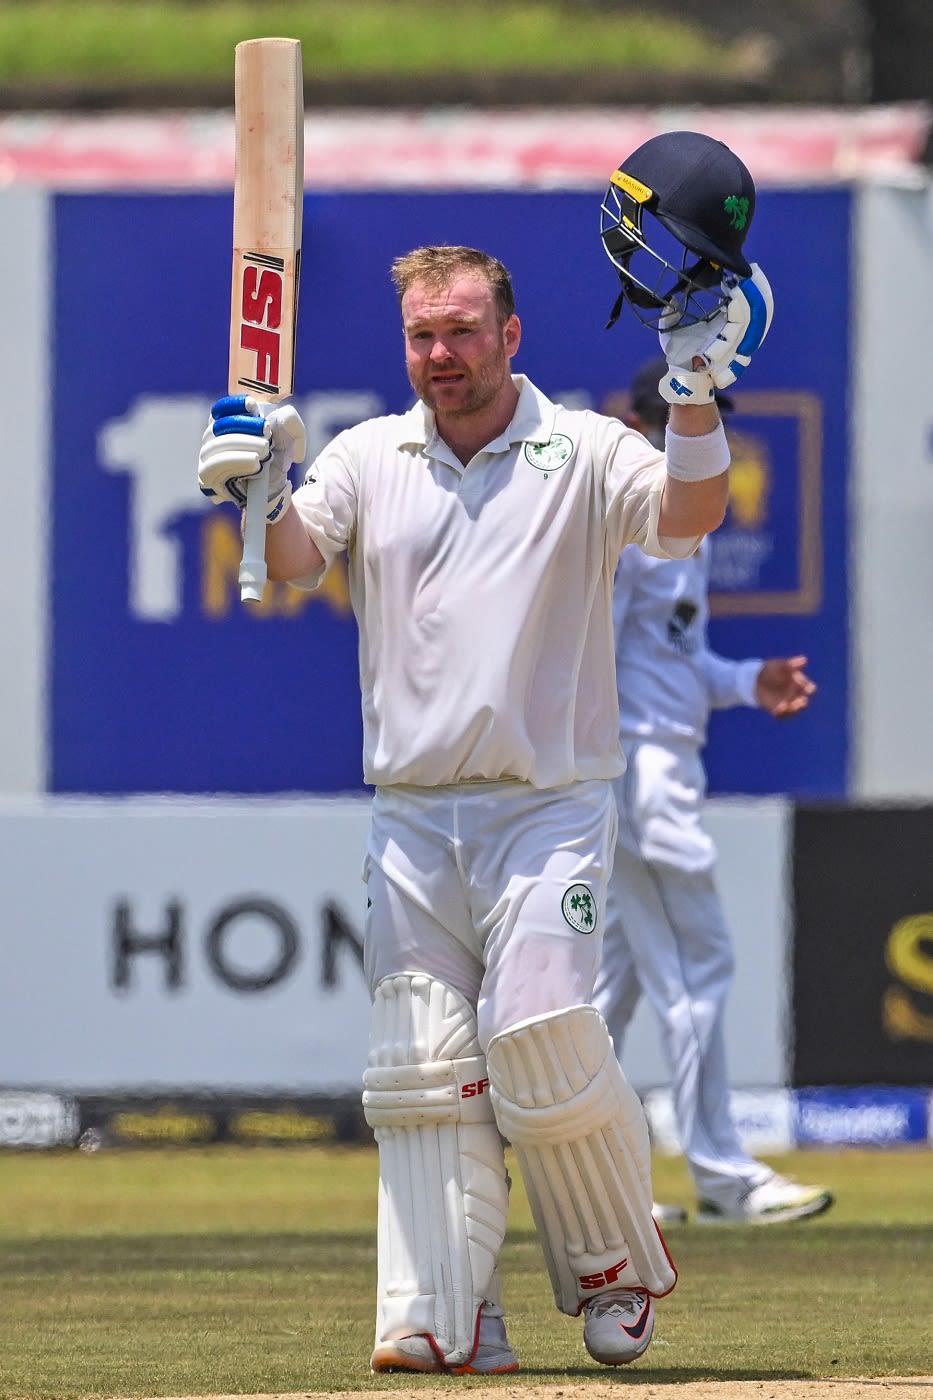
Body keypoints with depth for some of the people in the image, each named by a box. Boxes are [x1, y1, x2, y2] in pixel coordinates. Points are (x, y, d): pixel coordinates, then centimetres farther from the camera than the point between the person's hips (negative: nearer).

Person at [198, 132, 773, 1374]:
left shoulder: (583, 452, 2)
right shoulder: (367, 458, 11)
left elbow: (686, 517, -15)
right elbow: (290, 559, -3)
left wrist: (697, 397, -30)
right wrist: (260, 492, -24)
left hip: (549, 805, -3)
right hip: (411, 816, 3)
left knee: (538, 1041, -16)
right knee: (422, 1070, -4)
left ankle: (622, 1266, 6)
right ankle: (445, 1319, -4)